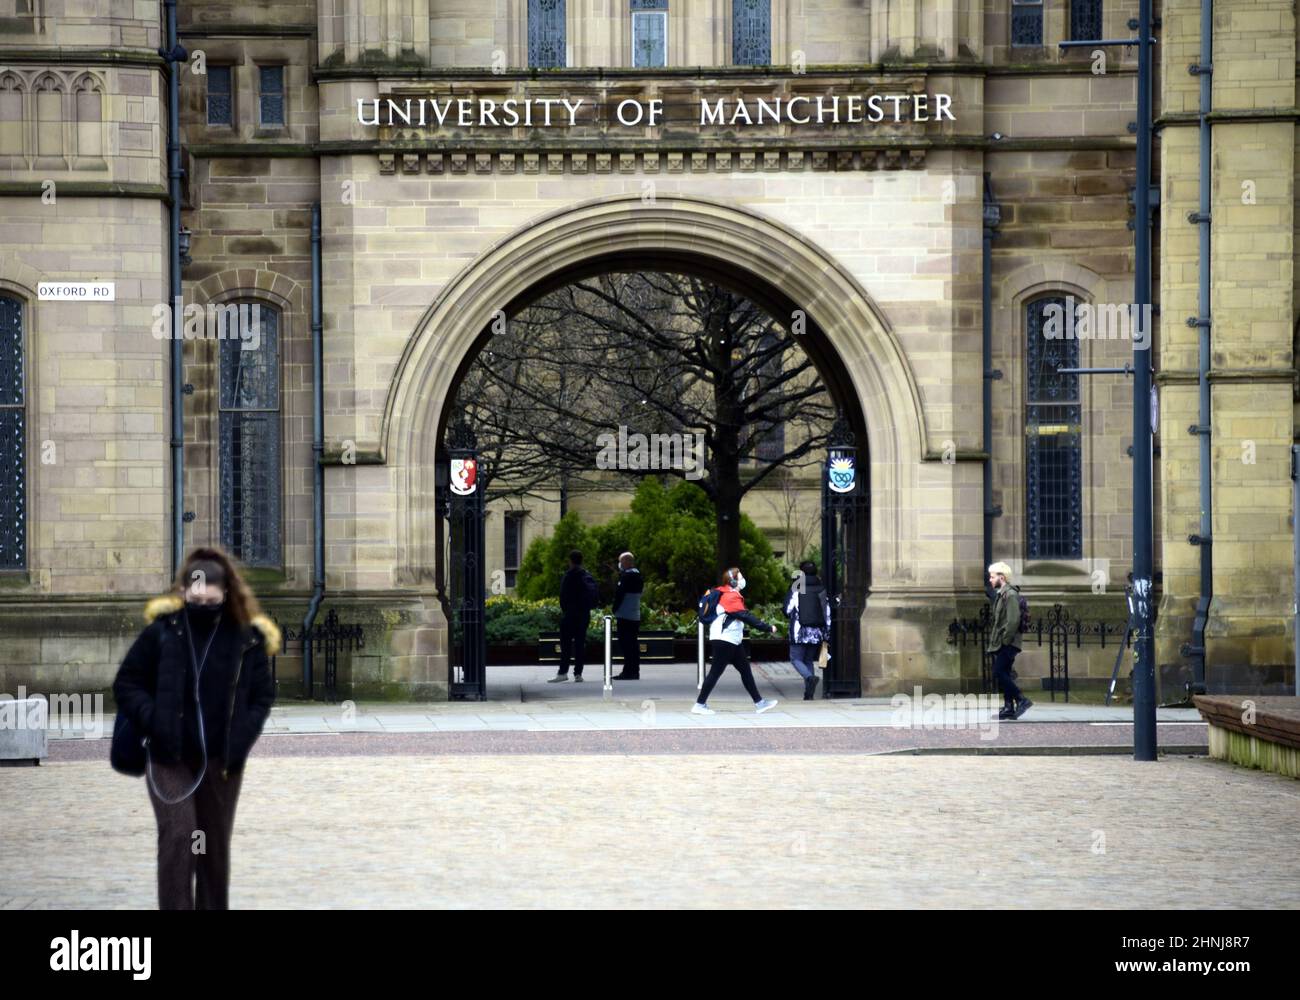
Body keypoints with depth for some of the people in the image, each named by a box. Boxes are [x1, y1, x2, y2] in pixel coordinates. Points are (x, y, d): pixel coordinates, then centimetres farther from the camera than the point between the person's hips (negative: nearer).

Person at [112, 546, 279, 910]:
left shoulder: (246, 638, -2)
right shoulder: (162, 632, -5)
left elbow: (263, 694, 5)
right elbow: (126, 684, 2)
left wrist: (242, 737, -8)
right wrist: (153, 721, -12)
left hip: (221, 760, 2)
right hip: (169, 758, -2)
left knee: (215, 846, 11)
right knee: (177, 836, -14)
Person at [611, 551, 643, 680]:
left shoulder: (627, 576, -14)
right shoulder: (637, 575, 14)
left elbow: (619, 593, -15)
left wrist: (615, 610, -3)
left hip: (625, 615, -9)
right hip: (635, 615, 9)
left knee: (625, 644, -8)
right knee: (634, 644, 11)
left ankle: (628, 672, -10)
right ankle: (635, 671, 12)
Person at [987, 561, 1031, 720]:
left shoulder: (1010, 595, -13)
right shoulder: (1000, 594, 17)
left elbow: (1013, 620, -21)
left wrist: (1005, 640, -19)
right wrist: (994, 638, 14)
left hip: (1008, 644, -10)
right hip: (1000, 644, 10)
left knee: (999, 672, -14)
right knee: (1003, 674, 8)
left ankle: (1021, 700, -11)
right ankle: (1009, 708, 9)